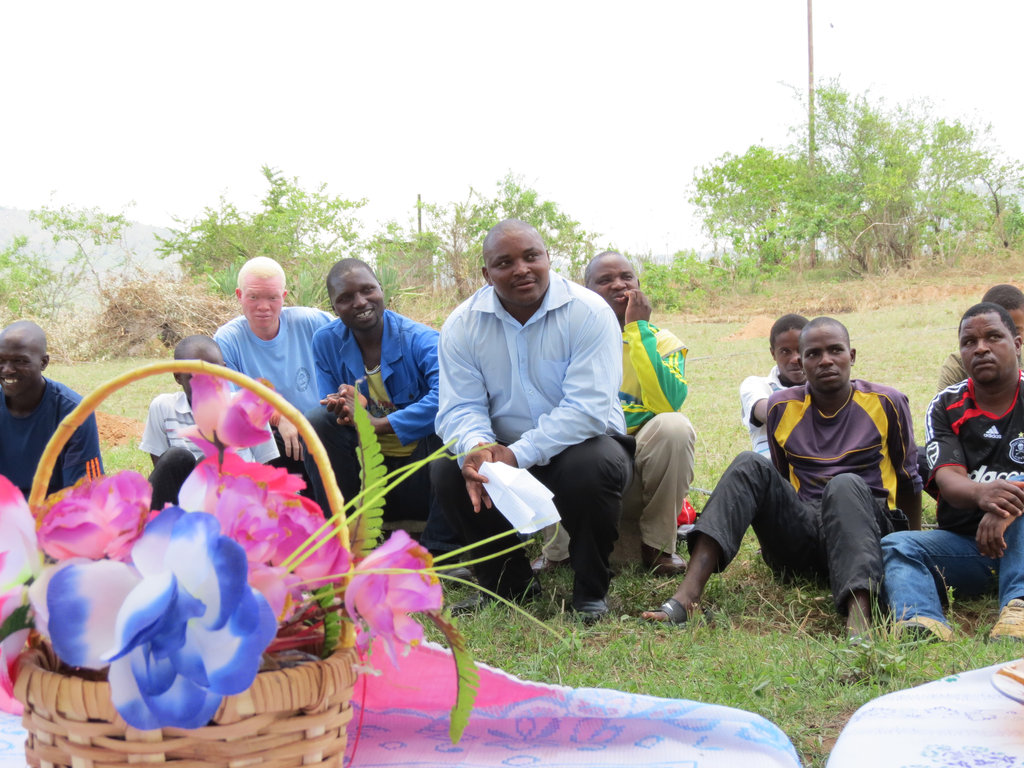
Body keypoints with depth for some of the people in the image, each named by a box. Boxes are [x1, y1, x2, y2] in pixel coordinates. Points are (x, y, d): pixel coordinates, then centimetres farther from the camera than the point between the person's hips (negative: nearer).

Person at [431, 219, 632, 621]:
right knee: (448, 470, -22)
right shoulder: (463, 324, -3)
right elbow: (459, 408, -8)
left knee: (592, 467, -35)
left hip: (579, 441, -3)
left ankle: (591, 589, -8)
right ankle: (508, 583, 3)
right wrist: (476, 447, -33)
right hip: (502, 449, 4)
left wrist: (519, 455, -34)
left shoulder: (589, 312, -16)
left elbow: (588, 409, -25)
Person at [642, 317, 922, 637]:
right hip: (801, 540, 2)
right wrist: (774, 532, 23)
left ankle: (859, 617, -56)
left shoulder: (885, 403, 4)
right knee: (750, 465, -22)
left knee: (846, 485, -34)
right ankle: (687, 595, -40)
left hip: (867, 531, -2)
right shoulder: (782, 407, 9)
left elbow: (908, 480, 14)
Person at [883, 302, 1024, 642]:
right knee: (895, 546, -24)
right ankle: (923, 624, -55)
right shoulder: (946, 408, 7)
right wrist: (981, 493, -35)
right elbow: (947, 480, -10)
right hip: (964, 543, 2)